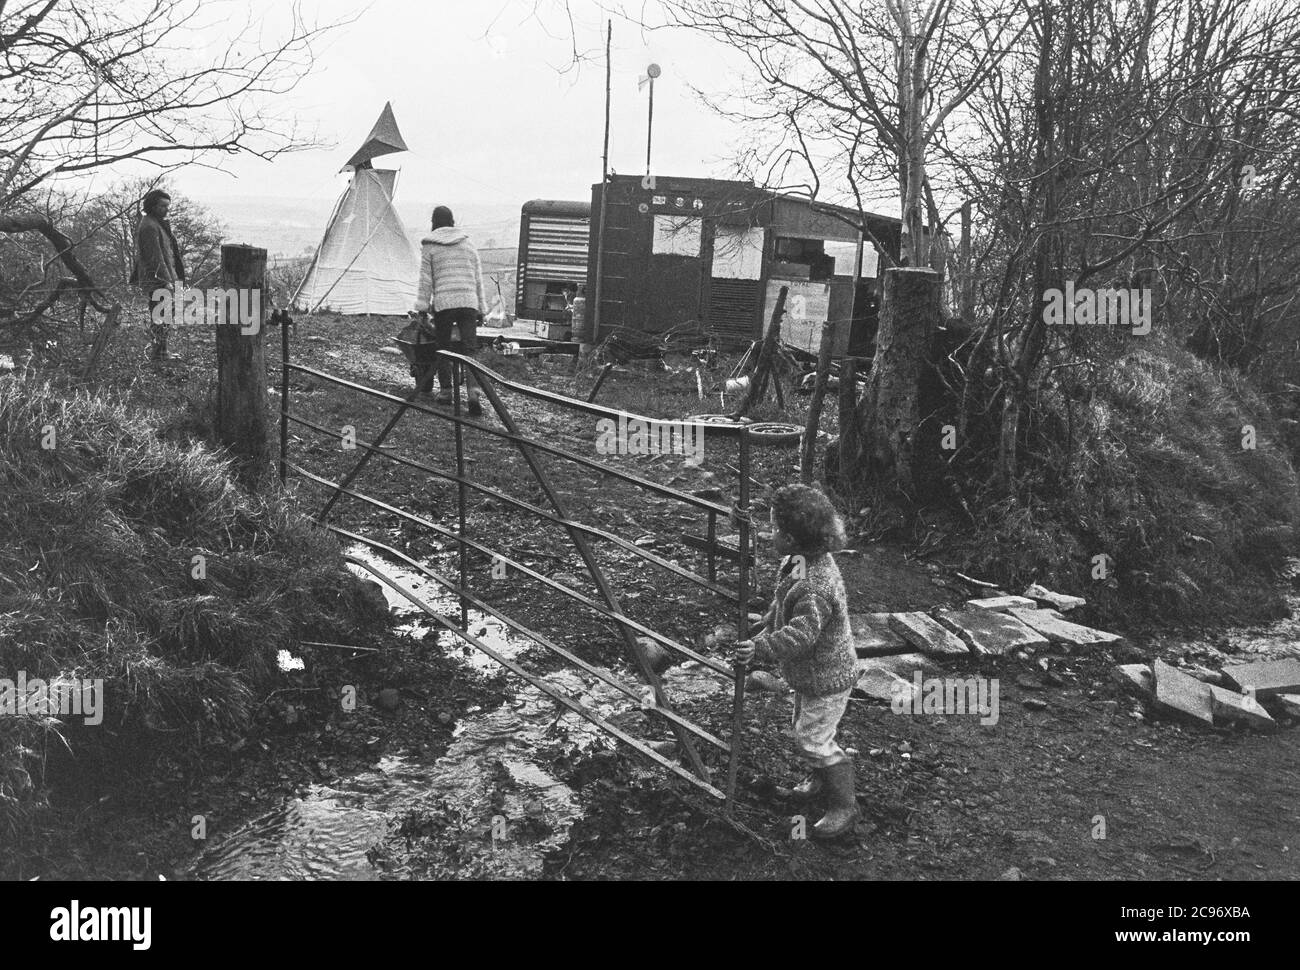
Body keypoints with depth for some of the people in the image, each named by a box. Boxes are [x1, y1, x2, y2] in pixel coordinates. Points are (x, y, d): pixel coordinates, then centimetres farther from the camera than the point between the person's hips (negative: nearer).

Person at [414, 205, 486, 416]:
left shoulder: (429, 246, 5)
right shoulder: (469, 245, 16)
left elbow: (426, 280, 1)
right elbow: (478, 280, 16)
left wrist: (422, 307, 5)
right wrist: (481, 310, 20)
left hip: (443, 303, -2)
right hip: (469, 303, 3)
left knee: (443, 348, 11)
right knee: (469, 350, -1)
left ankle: (445, 392, 15)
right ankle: (473, 392, -17)